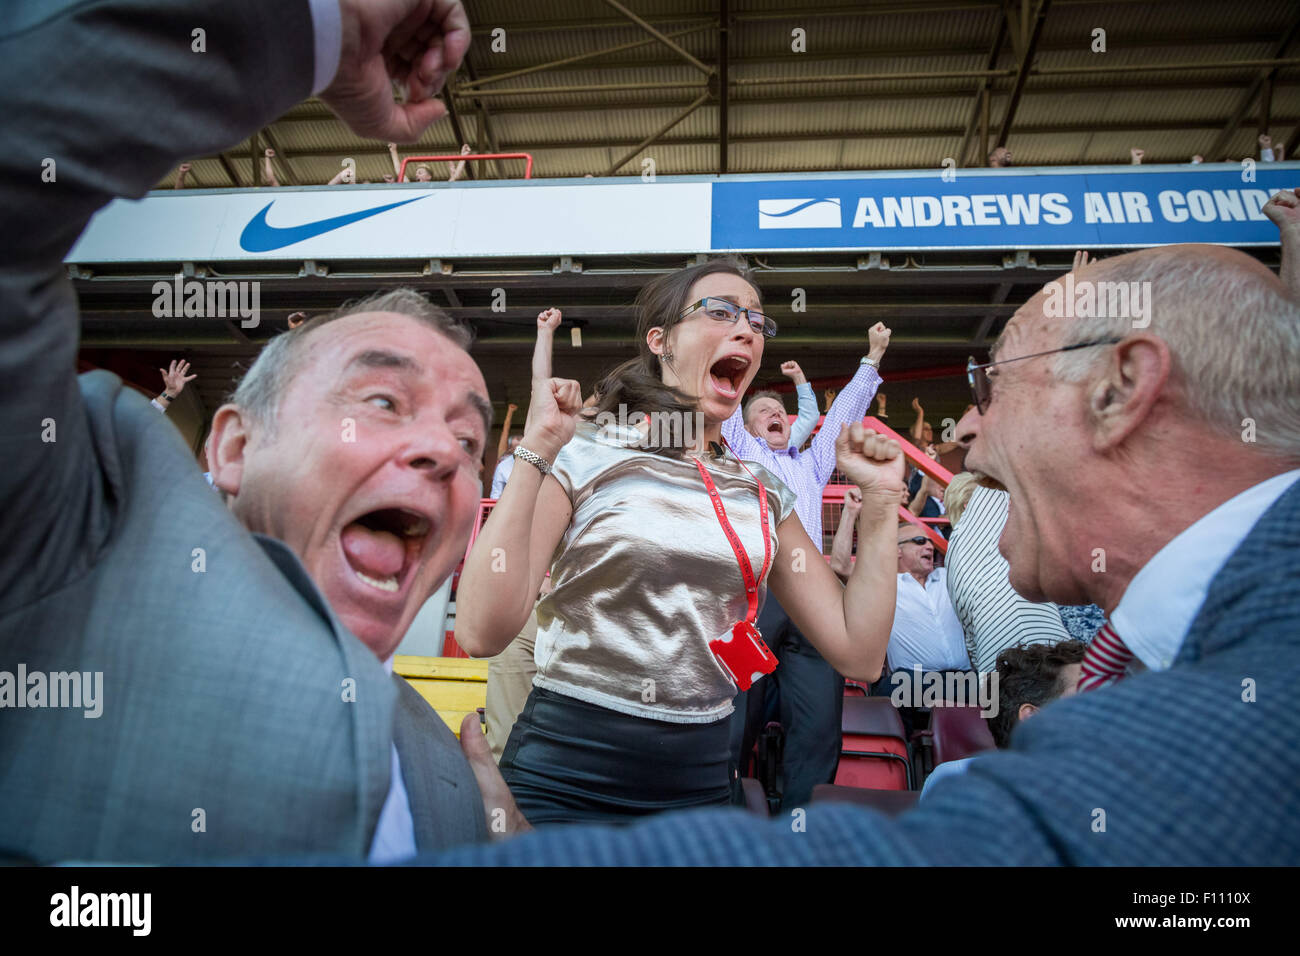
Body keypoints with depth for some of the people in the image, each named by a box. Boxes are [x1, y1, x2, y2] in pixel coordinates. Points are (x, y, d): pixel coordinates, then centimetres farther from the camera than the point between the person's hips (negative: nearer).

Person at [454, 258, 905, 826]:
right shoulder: (582, 455, -8)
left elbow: (858, 654, 2)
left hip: (701, 779, 5)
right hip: (566, 780, -4)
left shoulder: (763, 496, 5)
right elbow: (482, 632, -19)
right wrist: (535, 451, -22)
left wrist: (880, 498, -1)